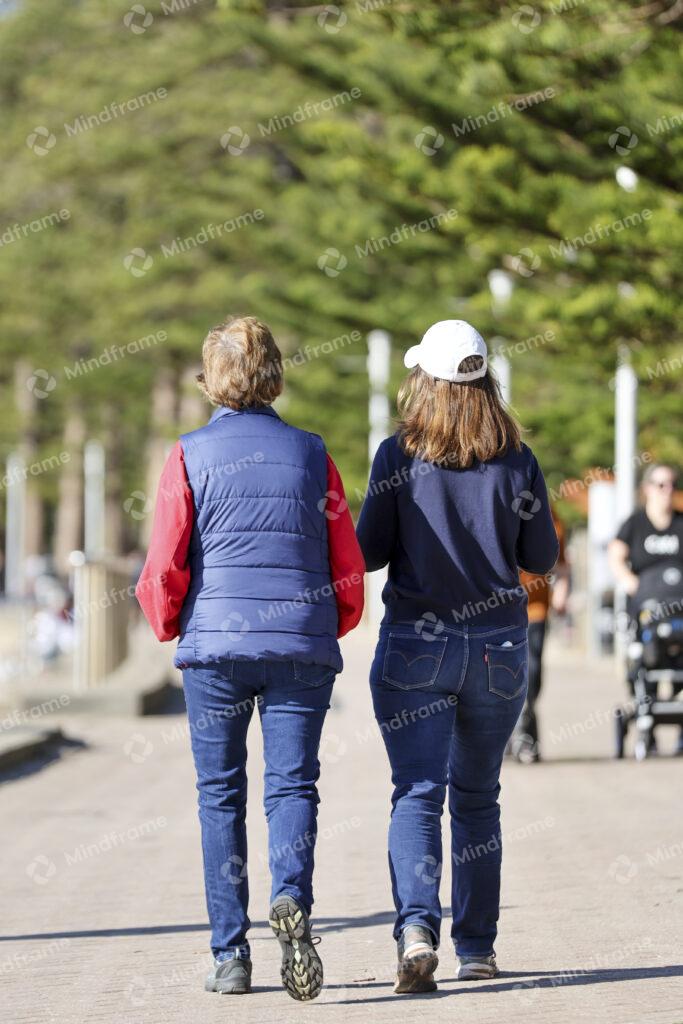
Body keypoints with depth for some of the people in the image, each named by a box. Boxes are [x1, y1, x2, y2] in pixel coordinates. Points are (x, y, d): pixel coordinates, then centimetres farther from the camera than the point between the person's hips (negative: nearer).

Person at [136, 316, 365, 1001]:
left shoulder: (190, 456, -1)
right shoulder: (311, 455, 6)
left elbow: (164, 566, -4)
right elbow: (349, 566, 6)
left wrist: (168, 627, 14)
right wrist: (332, 628, 23)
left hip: (215, 643, -1)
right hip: (303, 648, 1)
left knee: (221, 795, 7)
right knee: (292, 785, 3)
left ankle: (230, 956, 6)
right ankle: (291, 898, -26)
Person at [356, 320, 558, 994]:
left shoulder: (398, 455, -7)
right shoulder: (515, 459, -2)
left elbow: (369, 552, -4)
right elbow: (542, 557, 3)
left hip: (415, 643, -2)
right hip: (498, 646, 2)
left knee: (417, 793, -4)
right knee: (477, 797, 15)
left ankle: (417, 926, -26)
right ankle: (476, 946, 20)